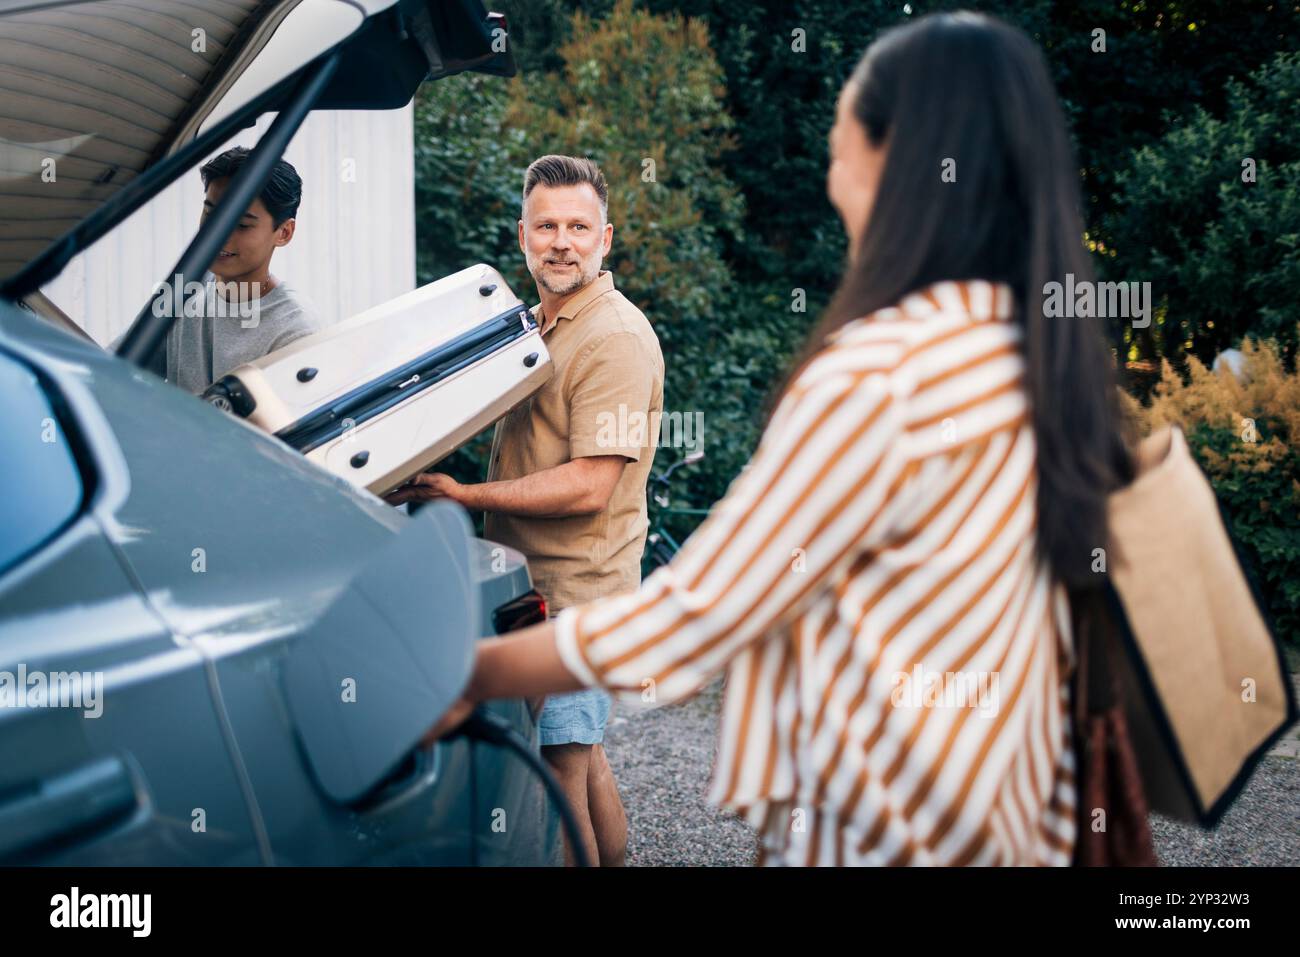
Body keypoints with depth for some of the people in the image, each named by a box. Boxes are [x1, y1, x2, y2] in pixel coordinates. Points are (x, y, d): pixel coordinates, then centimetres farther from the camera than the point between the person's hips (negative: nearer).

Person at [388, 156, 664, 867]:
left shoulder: (616, 339, -16)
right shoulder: (535, 326, 16)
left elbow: (588, 487, -22)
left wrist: (466, 494, -19)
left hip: (575, 588, -10)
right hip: (537, 581, 10)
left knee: (560, 767, -6)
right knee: (582, 754, 19)